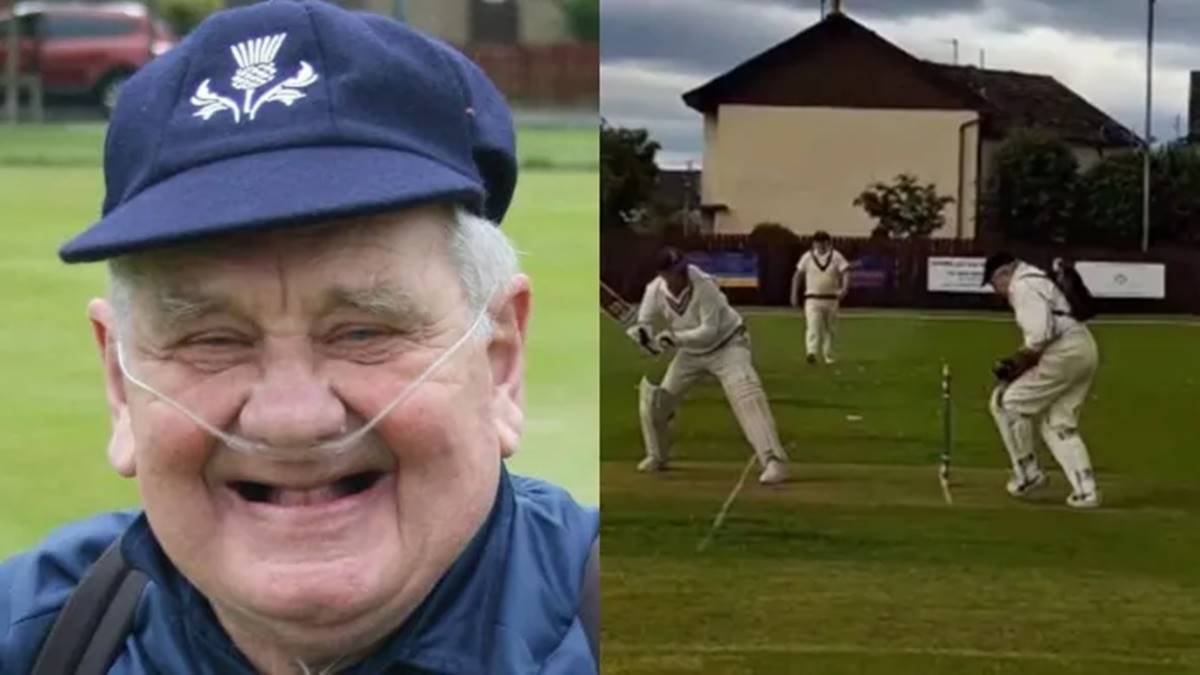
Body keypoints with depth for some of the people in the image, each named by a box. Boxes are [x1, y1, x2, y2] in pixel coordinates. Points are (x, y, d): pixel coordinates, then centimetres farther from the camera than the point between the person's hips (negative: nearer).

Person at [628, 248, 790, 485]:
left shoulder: (705, 287, -29)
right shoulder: (655, 290, -15)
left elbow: (709, 331, -30)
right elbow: (644, 324, -9)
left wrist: (675, 337, -41)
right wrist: (641, 334, -34)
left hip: (726, 345, -6)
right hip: (691, 352, 6)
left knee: (747, 397, -28)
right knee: (653, 398, 4)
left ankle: (774, 461, -34)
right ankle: (657, 456, 31)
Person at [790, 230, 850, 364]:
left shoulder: (836, 257, 1)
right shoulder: (807, 257, 4)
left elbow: (845, 273, -9)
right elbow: (797, 276, 11)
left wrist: (844, 288, -27)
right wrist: (794, 294, 7)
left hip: (831, 299, 1)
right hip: (812, 299, -1)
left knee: (830, 329, 10)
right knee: (813, 326, -18)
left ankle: (828, 356, 22)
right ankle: (811, 352, -32)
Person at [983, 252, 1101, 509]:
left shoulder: (1022, 285, -7)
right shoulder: (1037, 281, 26)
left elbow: (1040, 332, -20)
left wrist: (1019, 360, -7)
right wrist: (1021, 362, 15)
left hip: (1064, 352, -10)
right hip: (1084, 351, 10)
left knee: (1008, 401, 1)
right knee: (1059, 423, 15)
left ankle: (1028, 473, 8)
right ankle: (1086, 489, 7)